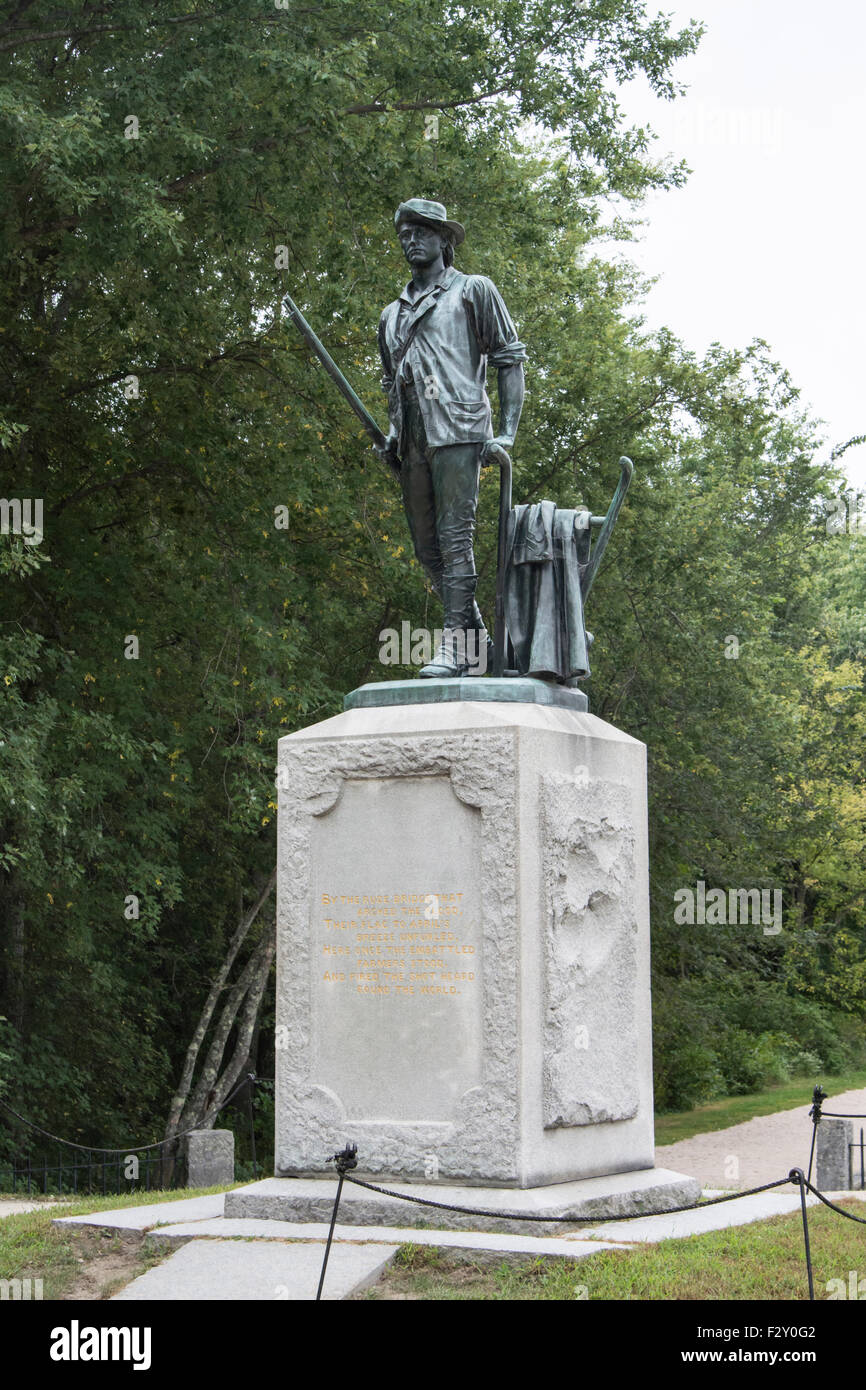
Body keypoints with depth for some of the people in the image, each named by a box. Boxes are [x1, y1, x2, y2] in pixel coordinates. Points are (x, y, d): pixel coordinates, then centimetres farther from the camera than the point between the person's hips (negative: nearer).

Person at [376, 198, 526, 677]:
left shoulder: (474, 291, 9)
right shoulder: (392, 313, 26)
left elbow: (510, 361, 4)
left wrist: (507, 432, -7)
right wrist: (390, 436, 13)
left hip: (457, 432, -6)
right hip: (412, 441, 7)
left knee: (454, 537, -14)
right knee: (426, 545, 4)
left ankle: (455, 645, -15)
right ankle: (477, 639, 10)